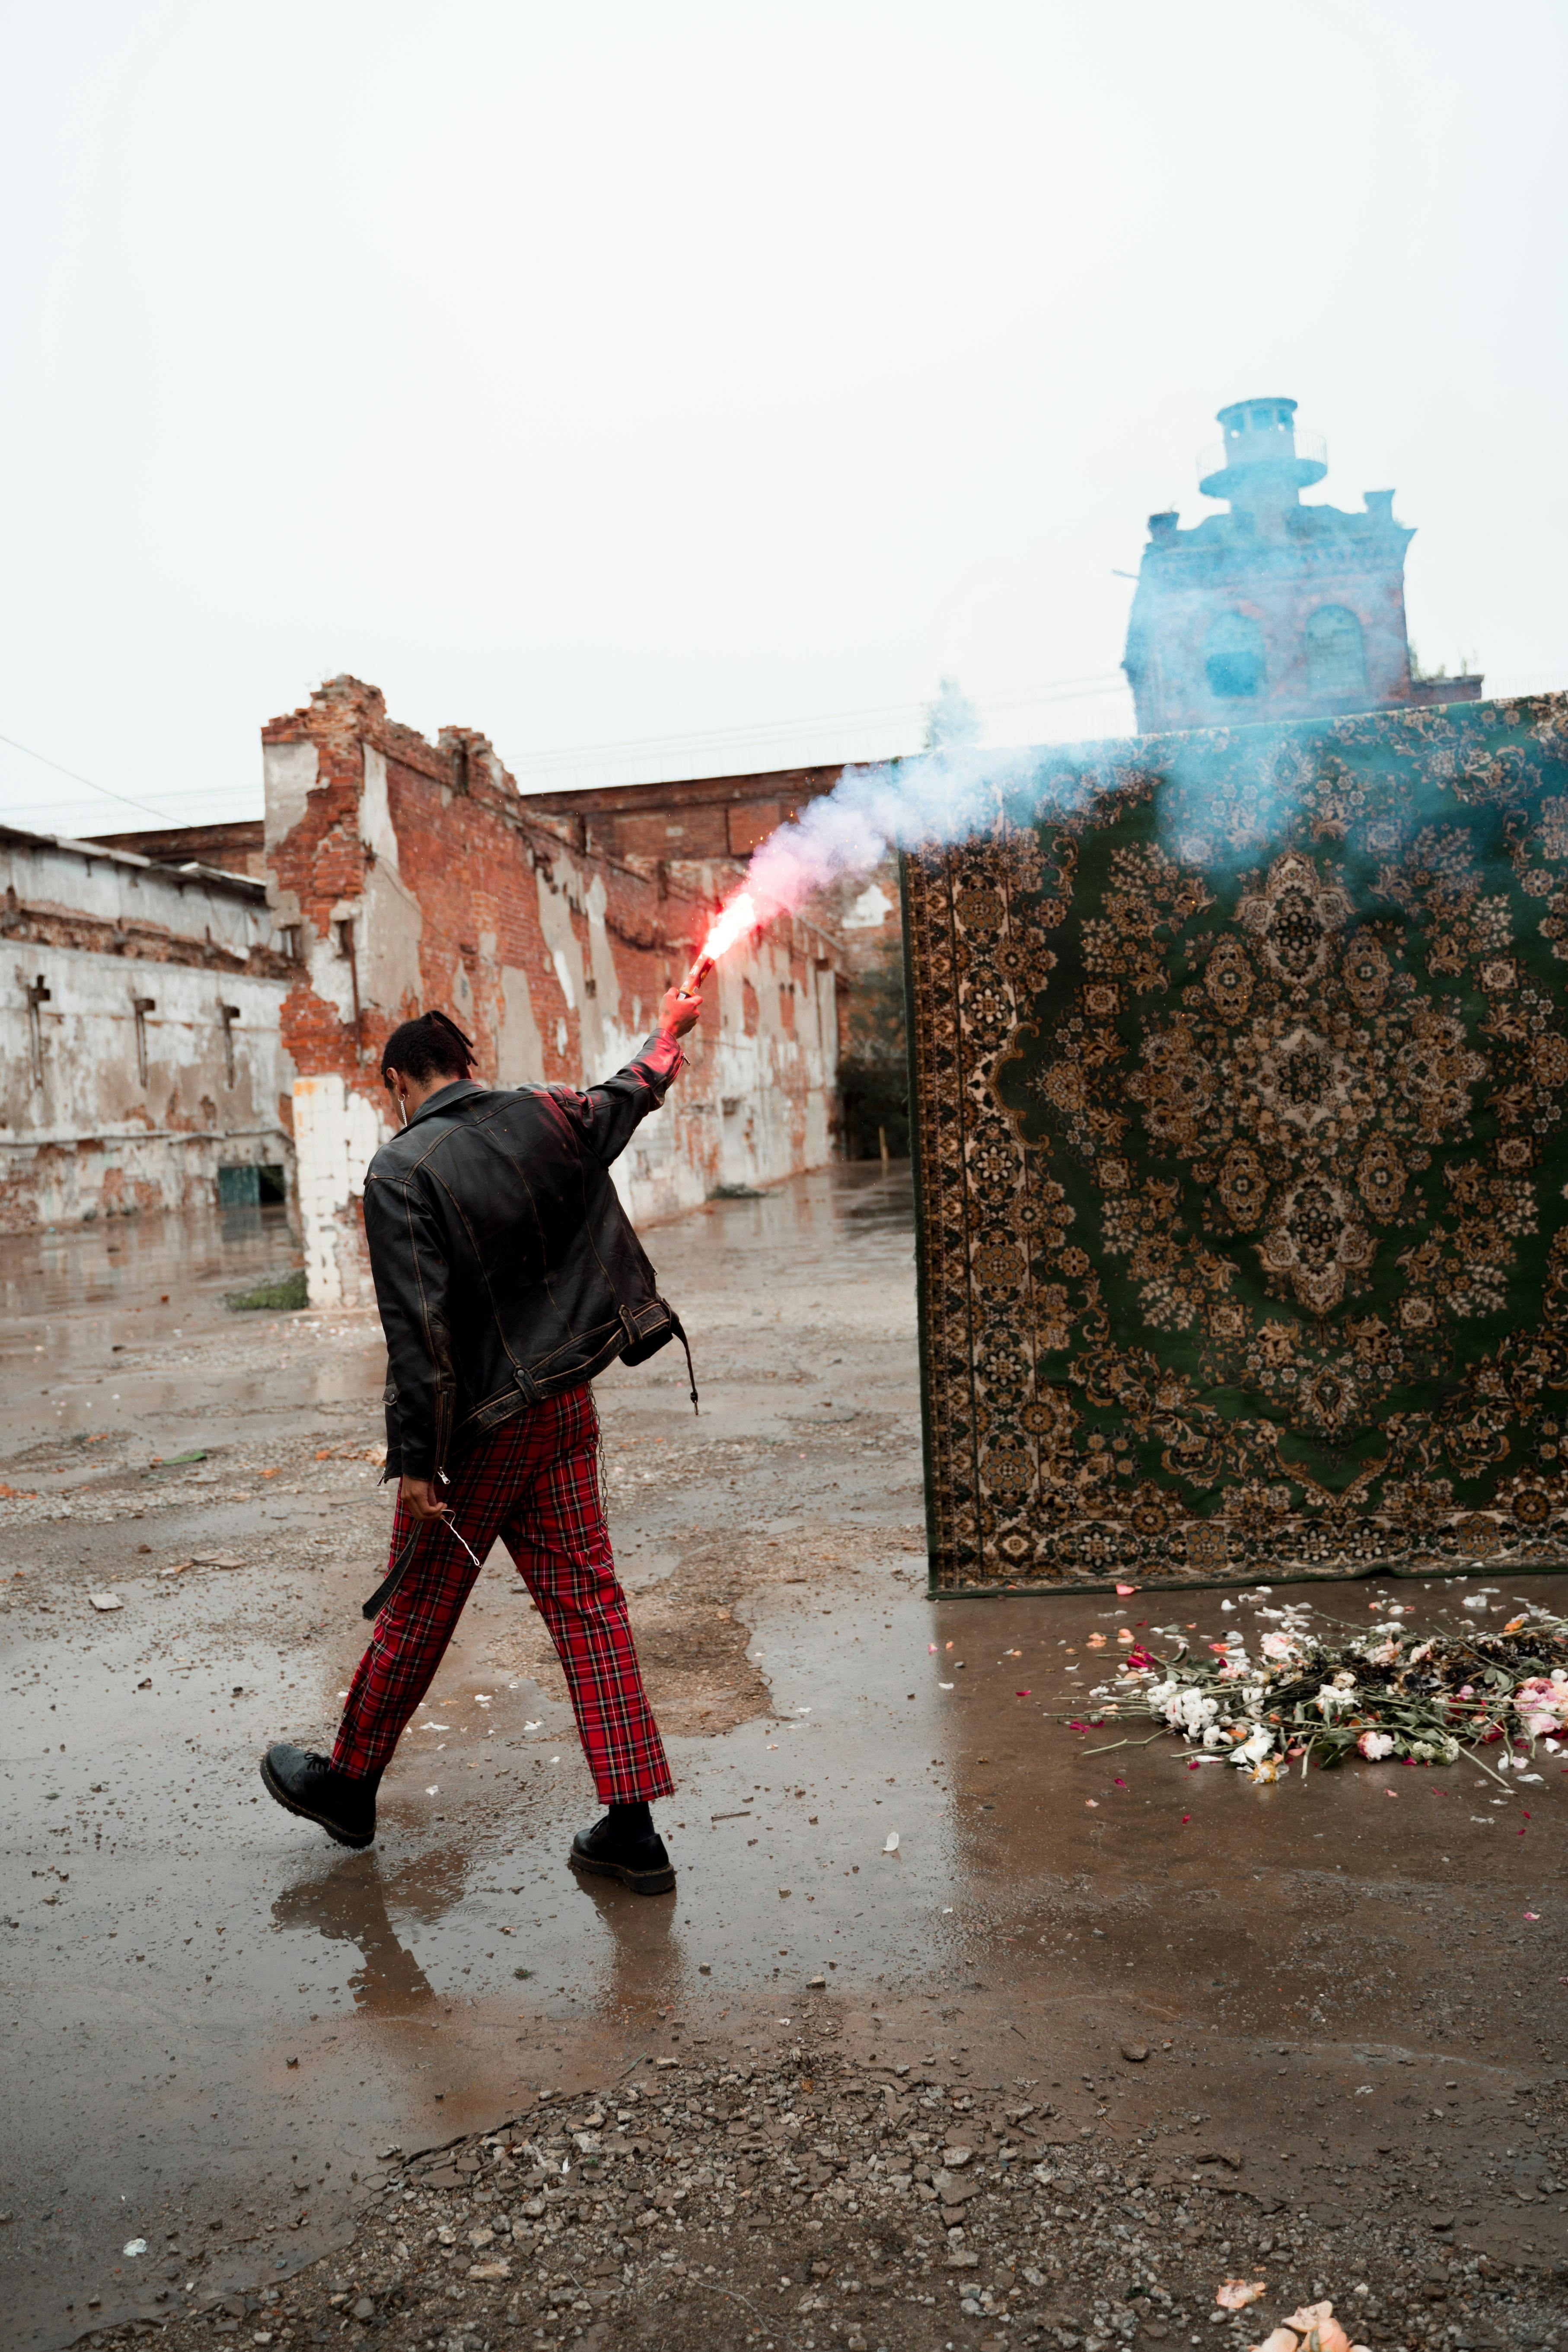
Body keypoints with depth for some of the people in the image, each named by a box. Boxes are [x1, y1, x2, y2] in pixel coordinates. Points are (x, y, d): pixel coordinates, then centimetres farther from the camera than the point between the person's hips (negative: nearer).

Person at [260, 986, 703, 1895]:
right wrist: (668, 1035, 43)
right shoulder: (547, 1118, 1)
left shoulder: (402, 1171, -14)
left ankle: (348, 1785, 33)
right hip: (565, 1406, 5)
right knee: (589, 1604, 8)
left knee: (417, 1614, 11)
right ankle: (633, 1826, 10)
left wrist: (415, 1459, -15)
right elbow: (627, 1096, 23)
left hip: (478, 1426, -5)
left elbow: (418, 1329, -19)